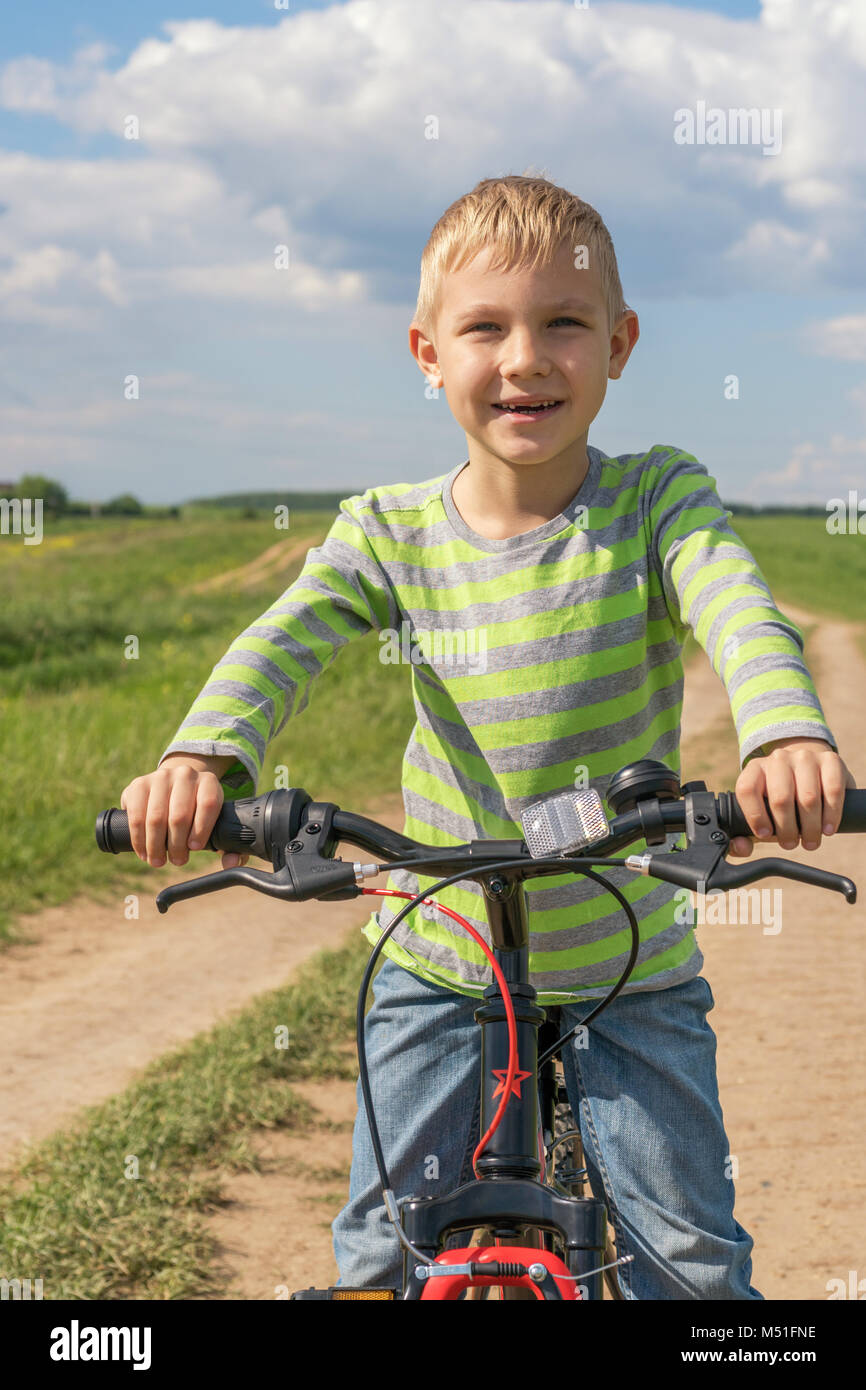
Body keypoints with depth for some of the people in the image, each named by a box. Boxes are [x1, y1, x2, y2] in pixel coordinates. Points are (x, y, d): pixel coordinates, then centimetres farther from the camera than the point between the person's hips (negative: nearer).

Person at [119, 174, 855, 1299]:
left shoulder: (659, 502, -10)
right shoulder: (388, 534, -6)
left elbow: (744, 617, -28)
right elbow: (282, 644, -22)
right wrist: (205, 753, -45)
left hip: (631, 973, -1)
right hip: (440, 965, 1)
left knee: (690, 1257, 0)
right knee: (384, 1247, 7)